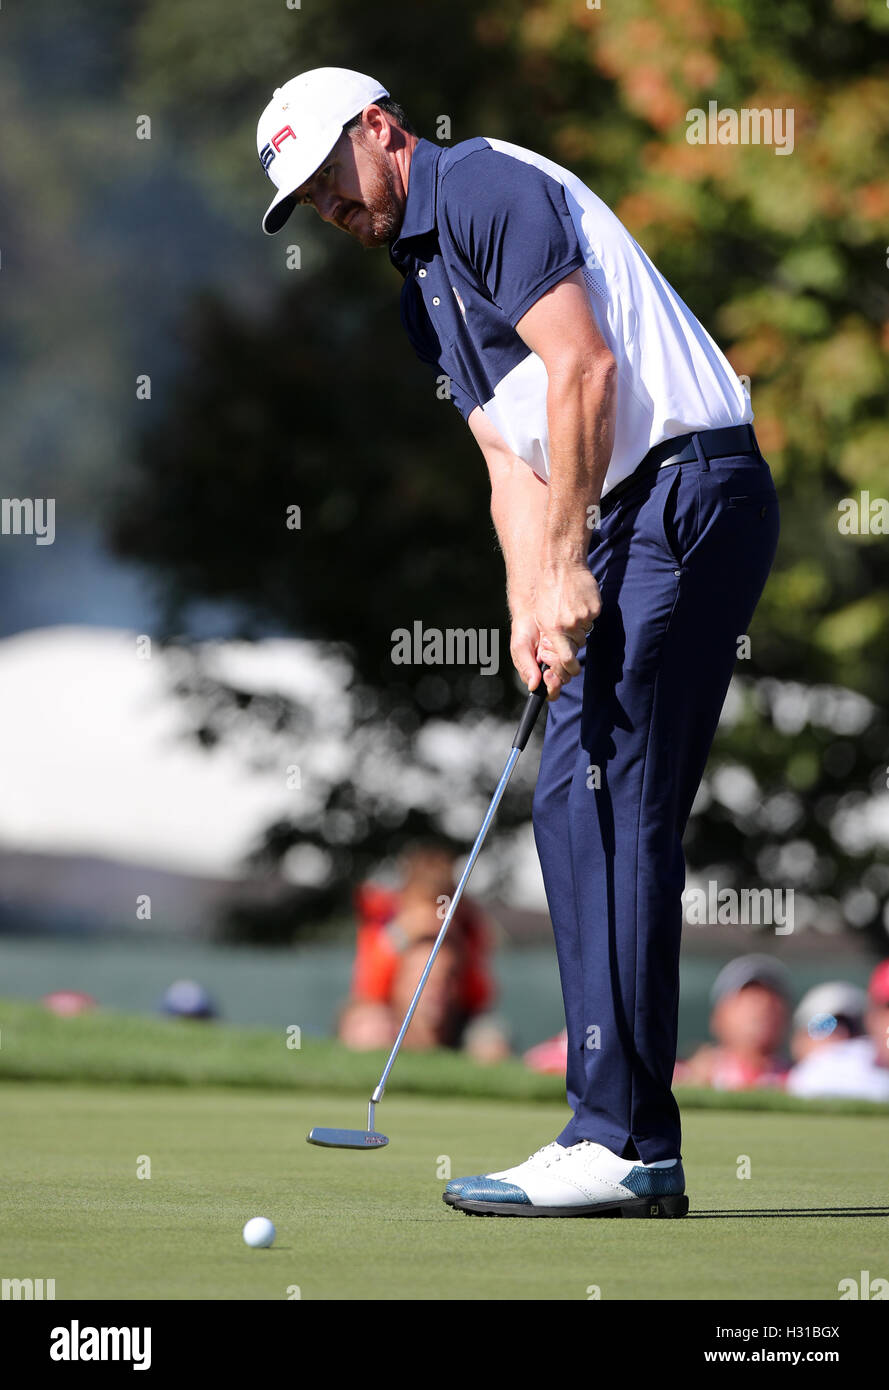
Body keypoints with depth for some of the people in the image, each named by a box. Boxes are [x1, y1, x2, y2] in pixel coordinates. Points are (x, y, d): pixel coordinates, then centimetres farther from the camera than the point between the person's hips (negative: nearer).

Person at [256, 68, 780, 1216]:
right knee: (582, 809, 7)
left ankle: (615, 1141, -16)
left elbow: (585, 367, -17)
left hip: (685, 491, -10)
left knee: (601, 803, -14)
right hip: (623, 524, 10)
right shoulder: (423, 291, 22)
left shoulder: (489, 189, -8)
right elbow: (510, 459, 15)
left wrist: (568, 562, -16)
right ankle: (633, 1148, 7)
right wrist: (529, 608, -1)